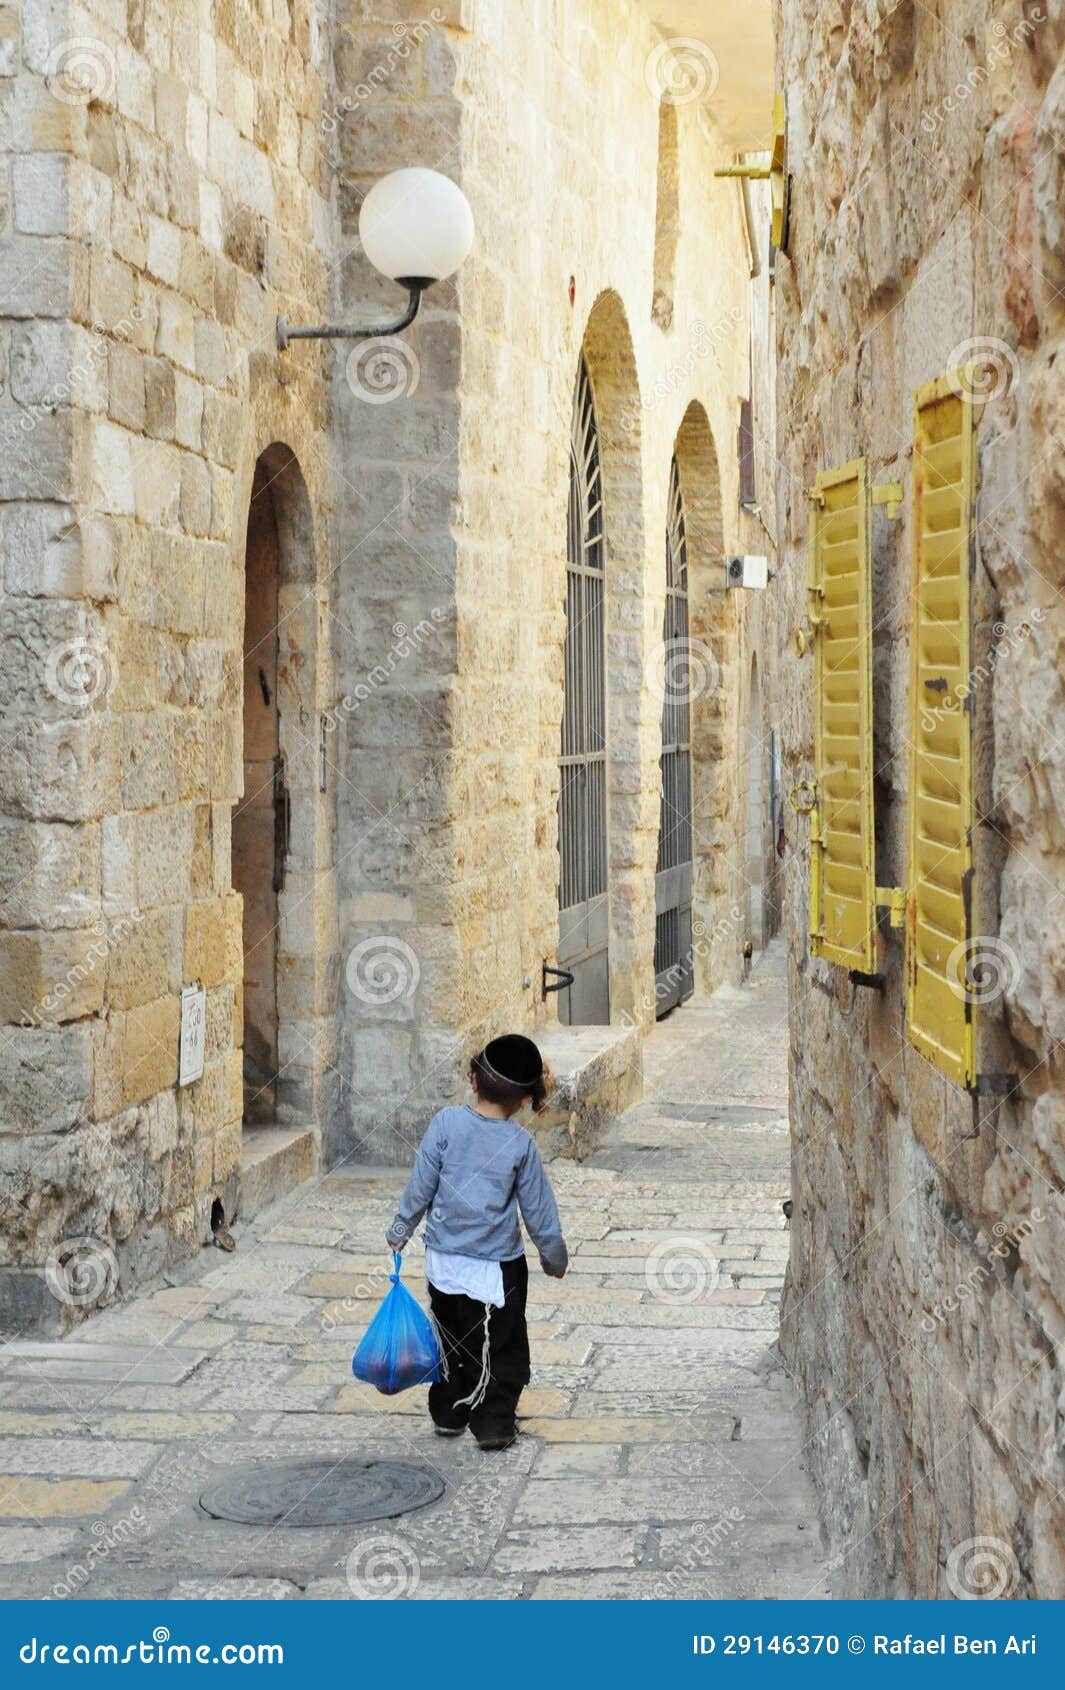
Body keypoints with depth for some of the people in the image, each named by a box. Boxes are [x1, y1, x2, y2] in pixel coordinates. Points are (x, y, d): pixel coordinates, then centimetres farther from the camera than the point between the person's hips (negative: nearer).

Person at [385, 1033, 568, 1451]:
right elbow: (539, 1212, -3)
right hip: (498, 1265, -2)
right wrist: (555, 1259, 11)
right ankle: (494, 1424, 11)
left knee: (450, 1337, 20)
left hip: (444, 1259, 2)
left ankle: (448, 1413, 29)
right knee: (500, 1346, 12)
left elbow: (421, 1185, -6)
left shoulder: (446, 1123, -11)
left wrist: (401, 1229, 10)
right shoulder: (521, 1143, -11)